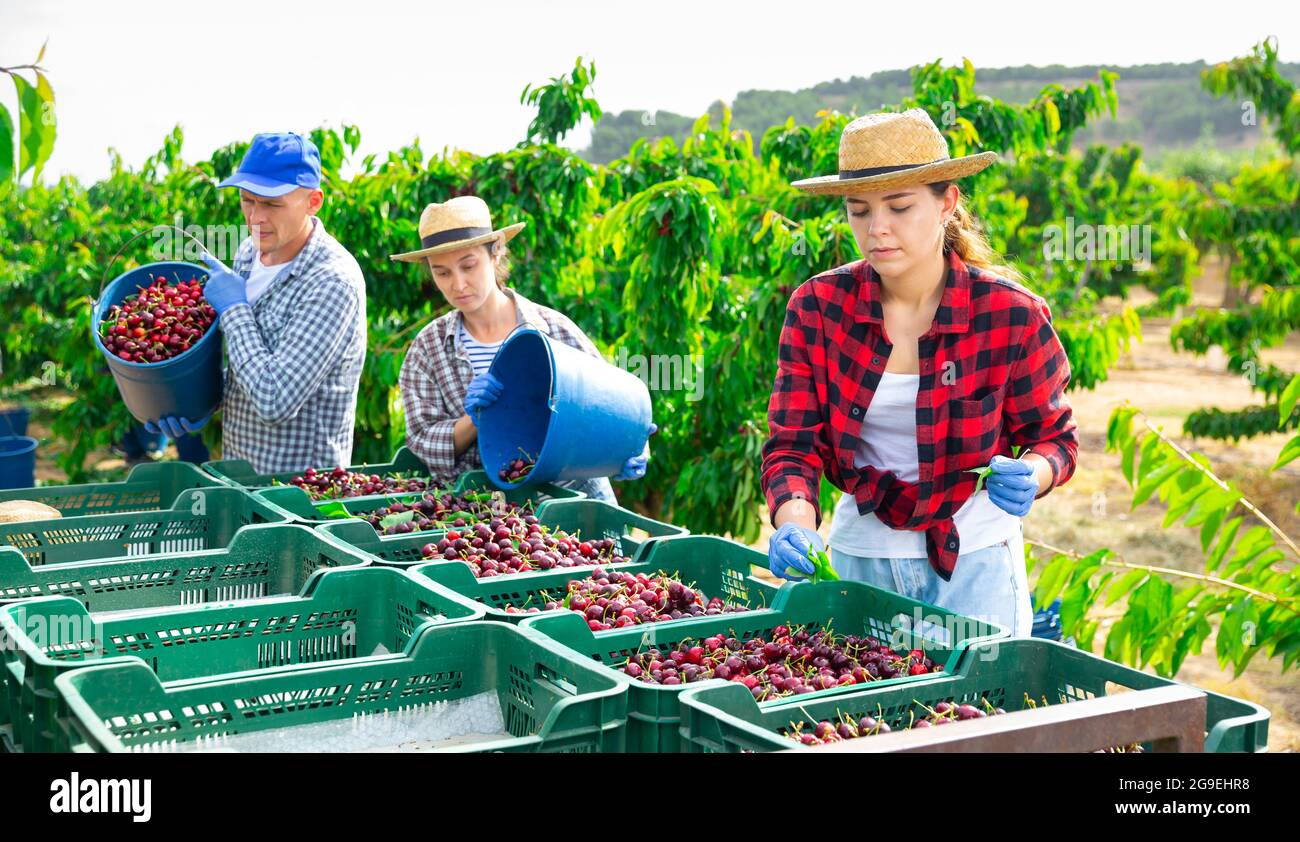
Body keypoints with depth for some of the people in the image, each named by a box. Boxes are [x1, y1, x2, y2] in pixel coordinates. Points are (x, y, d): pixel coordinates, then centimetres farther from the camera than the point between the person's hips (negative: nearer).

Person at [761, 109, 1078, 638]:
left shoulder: (1011, 315, -13)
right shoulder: (817, 307, -9)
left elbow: (1053, 435, -1)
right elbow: (793, 444, -9)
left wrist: (1029, 475, -23)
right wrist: (796, 526, -28)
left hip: (973, 558, -2)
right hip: (859, 552, 2)